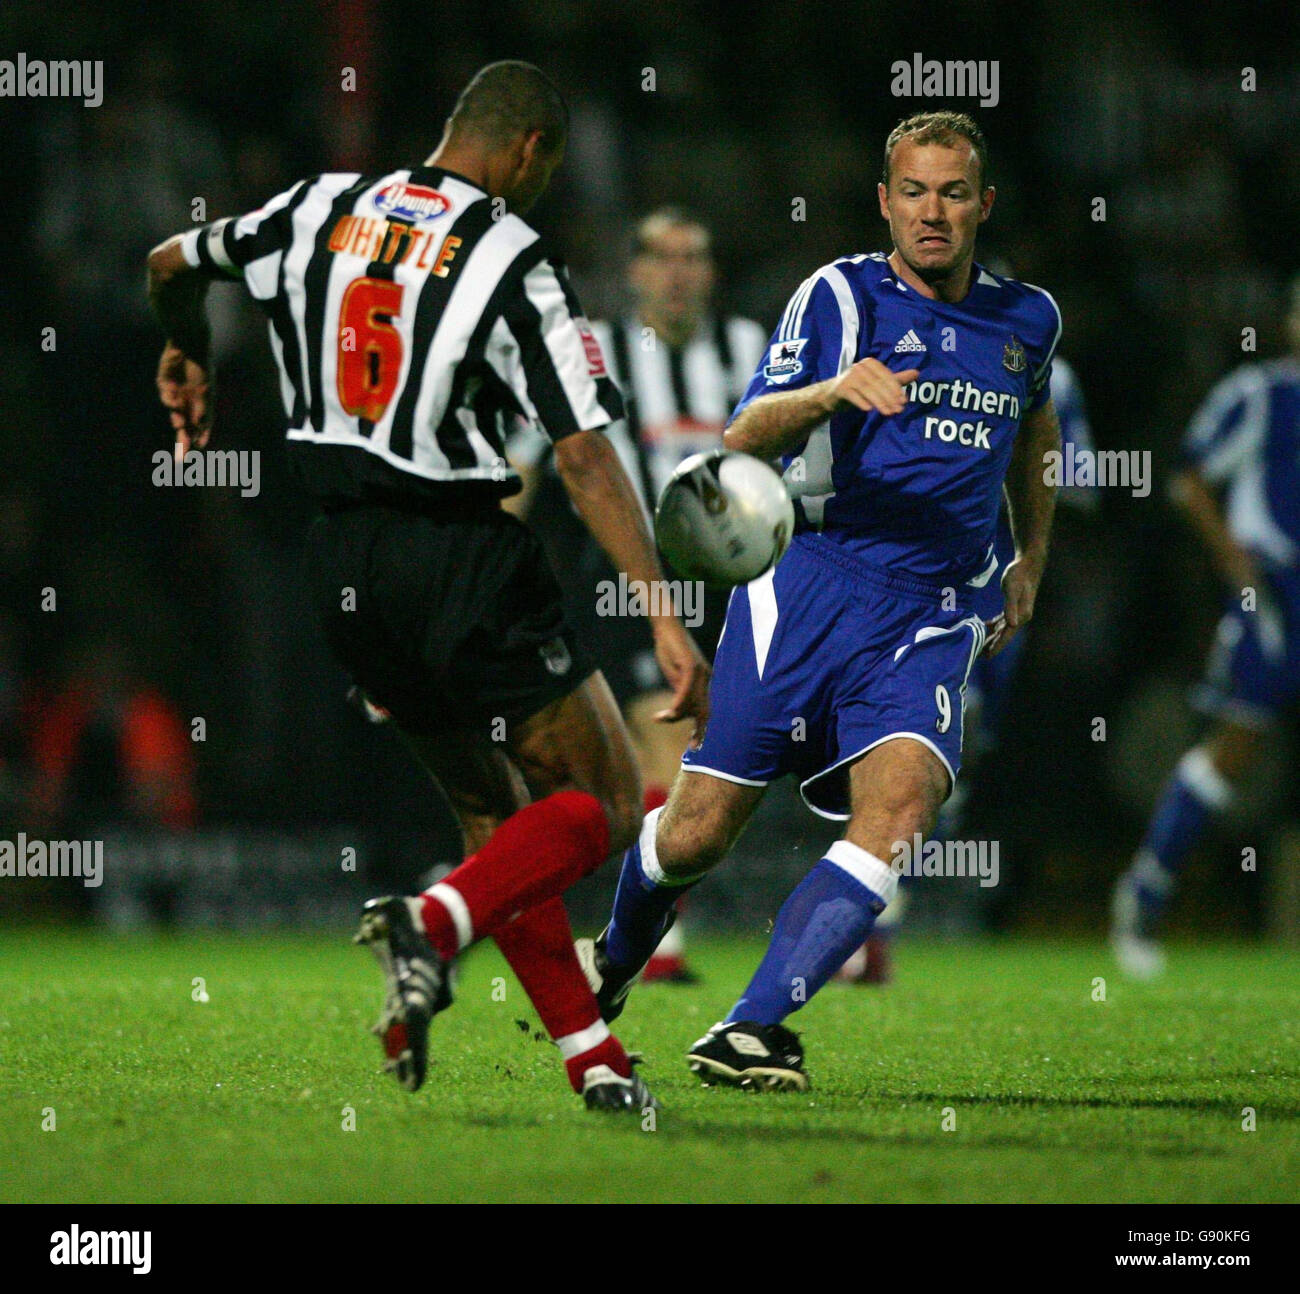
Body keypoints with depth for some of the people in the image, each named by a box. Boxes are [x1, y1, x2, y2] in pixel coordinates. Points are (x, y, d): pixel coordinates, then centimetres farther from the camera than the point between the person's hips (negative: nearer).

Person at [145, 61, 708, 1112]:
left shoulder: (321, 210, 6)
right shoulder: (514, 263, -10)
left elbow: (172, 265, 22)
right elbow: (585, 457, -16)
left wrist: (187, 356, 45)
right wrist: (666, 619, -16)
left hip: (344, 565, 7)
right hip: (464, 561, -7)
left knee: (496, 816, 17)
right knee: (605, 804, 1)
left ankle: (592, 1055, 9)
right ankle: (434, 926, -23)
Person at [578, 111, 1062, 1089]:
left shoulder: (1028, 320, 13)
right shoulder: (843, 295, -1)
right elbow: (744, 438, -12)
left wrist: (1032, 556, 29)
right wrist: (832, 393, -30)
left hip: (932, 618, 2)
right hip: (810, 582, -2)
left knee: (900, 804, -25)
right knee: (696, 834, -2)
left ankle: (755, 1027, -25)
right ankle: (614, 961, 32)